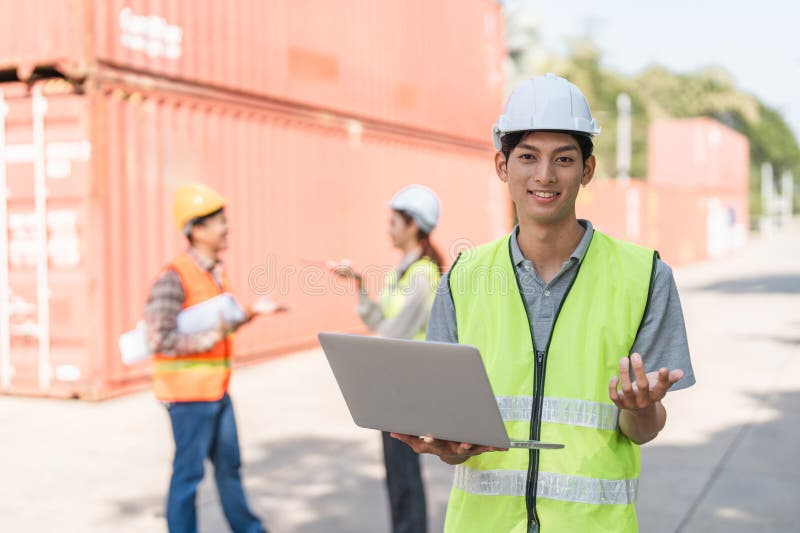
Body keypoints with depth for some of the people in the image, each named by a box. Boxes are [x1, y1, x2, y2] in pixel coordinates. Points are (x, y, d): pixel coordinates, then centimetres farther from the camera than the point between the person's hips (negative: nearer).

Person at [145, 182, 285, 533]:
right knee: (189, 472, 2)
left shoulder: (216, 272, 9)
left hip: (217, 389, 9)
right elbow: (158, 339, -22)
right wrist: (210, 337, -23)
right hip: (188, 391, -9)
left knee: (229, 464, 20)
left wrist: (252, 312, 7)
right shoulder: (174, 277, -18)